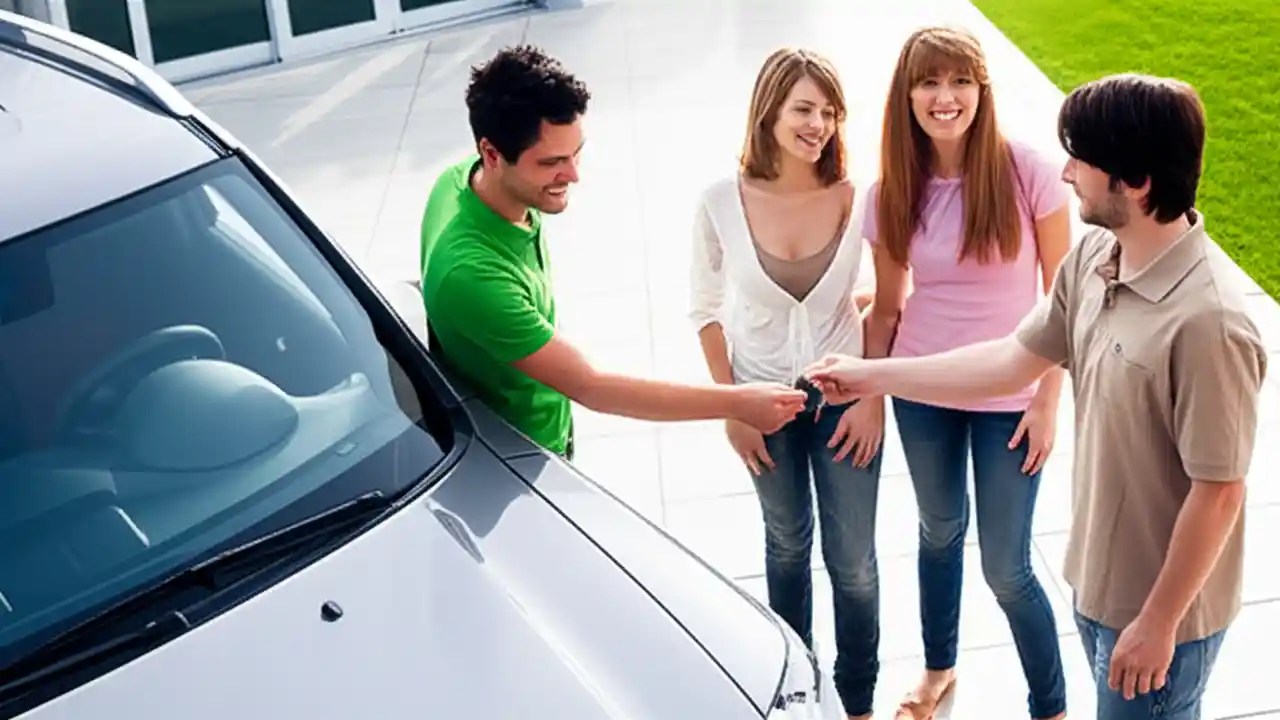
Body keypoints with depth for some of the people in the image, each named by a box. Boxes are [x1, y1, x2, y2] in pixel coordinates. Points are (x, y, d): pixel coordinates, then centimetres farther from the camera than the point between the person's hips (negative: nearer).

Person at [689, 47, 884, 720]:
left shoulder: (856, 196, -18)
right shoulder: (722, 200, -17)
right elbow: (706, 307, -4)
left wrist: (874, 396, -9)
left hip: (844, 394, -1)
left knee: (853, 560, 8)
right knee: (787, 542, 22)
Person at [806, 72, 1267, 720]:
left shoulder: (1207, 320, -31)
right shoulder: (1094, 257, -5)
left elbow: (1218, 493, -25)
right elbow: (1013, 362, 4)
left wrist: (1159, 623, -18)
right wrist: (872, 376, 5)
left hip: (1162, 608, -8)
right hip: (1097, 577, 8)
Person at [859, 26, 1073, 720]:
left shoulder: (1028, 173, -17)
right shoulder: (891, 193, -7)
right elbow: (887, 308, 3)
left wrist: (1048, 400, -10)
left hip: (1009, 398, -3)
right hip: (923, 393, 3)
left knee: (1006, 569, 1)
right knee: (939, 531, 23)